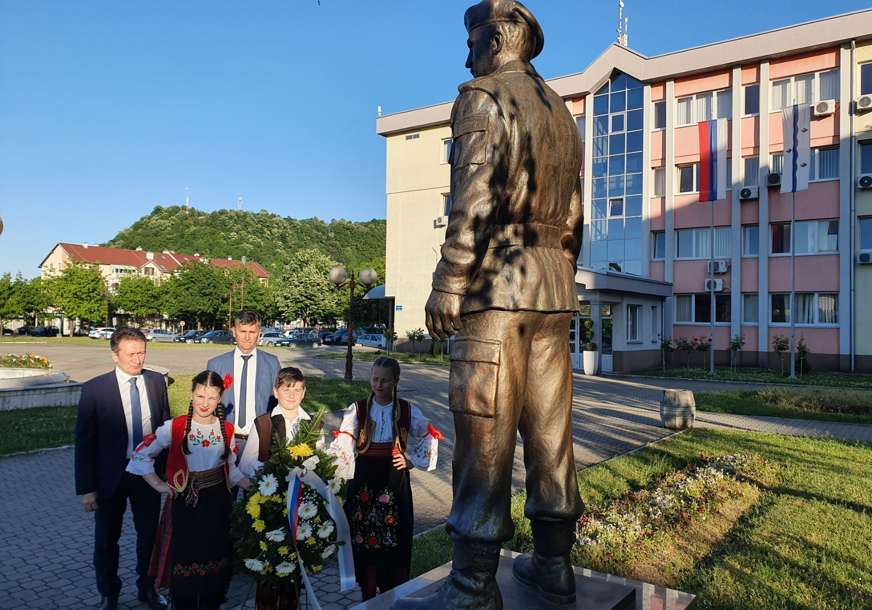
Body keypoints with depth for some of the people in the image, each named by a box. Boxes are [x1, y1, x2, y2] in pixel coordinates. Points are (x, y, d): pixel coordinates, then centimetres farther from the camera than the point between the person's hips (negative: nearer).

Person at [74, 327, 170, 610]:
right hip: (111, 475, -2)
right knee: (107, 539, 17)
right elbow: (84, 441, -11)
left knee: (149, 534, 18)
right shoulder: (94, 389, -14)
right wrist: (86, 488, -12)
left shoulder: (157, 381, -5)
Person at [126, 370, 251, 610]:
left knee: (215, 560, 12)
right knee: (184, 562, 6)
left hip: (217, 504, 3)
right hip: (185, 503, -2)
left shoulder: (226, 429, 0)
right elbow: (141, 454, -2)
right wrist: (158, 485, -5)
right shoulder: (175, 428, -10)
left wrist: (254, 487, -5)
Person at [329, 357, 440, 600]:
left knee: (394, 542, 5)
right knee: (363, 540, 5)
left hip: (394, 484, 0)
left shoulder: (409, 412, 0)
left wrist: (411, 460, 0)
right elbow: (344, 445, -15)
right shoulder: (357, 410, -3)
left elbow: (429, 440, 11)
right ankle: (367, 592, 24)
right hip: (363, 482, 0)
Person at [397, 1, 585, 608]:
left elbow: (474, 200, -15)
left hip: (498, 283, -8)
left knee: (485, 432, -6)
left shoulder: (484, 96, -2)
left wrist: (447, 285, -14)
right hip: (555, 288, 8)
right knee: (550, 427, 10)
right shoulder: (561, 112, 23)